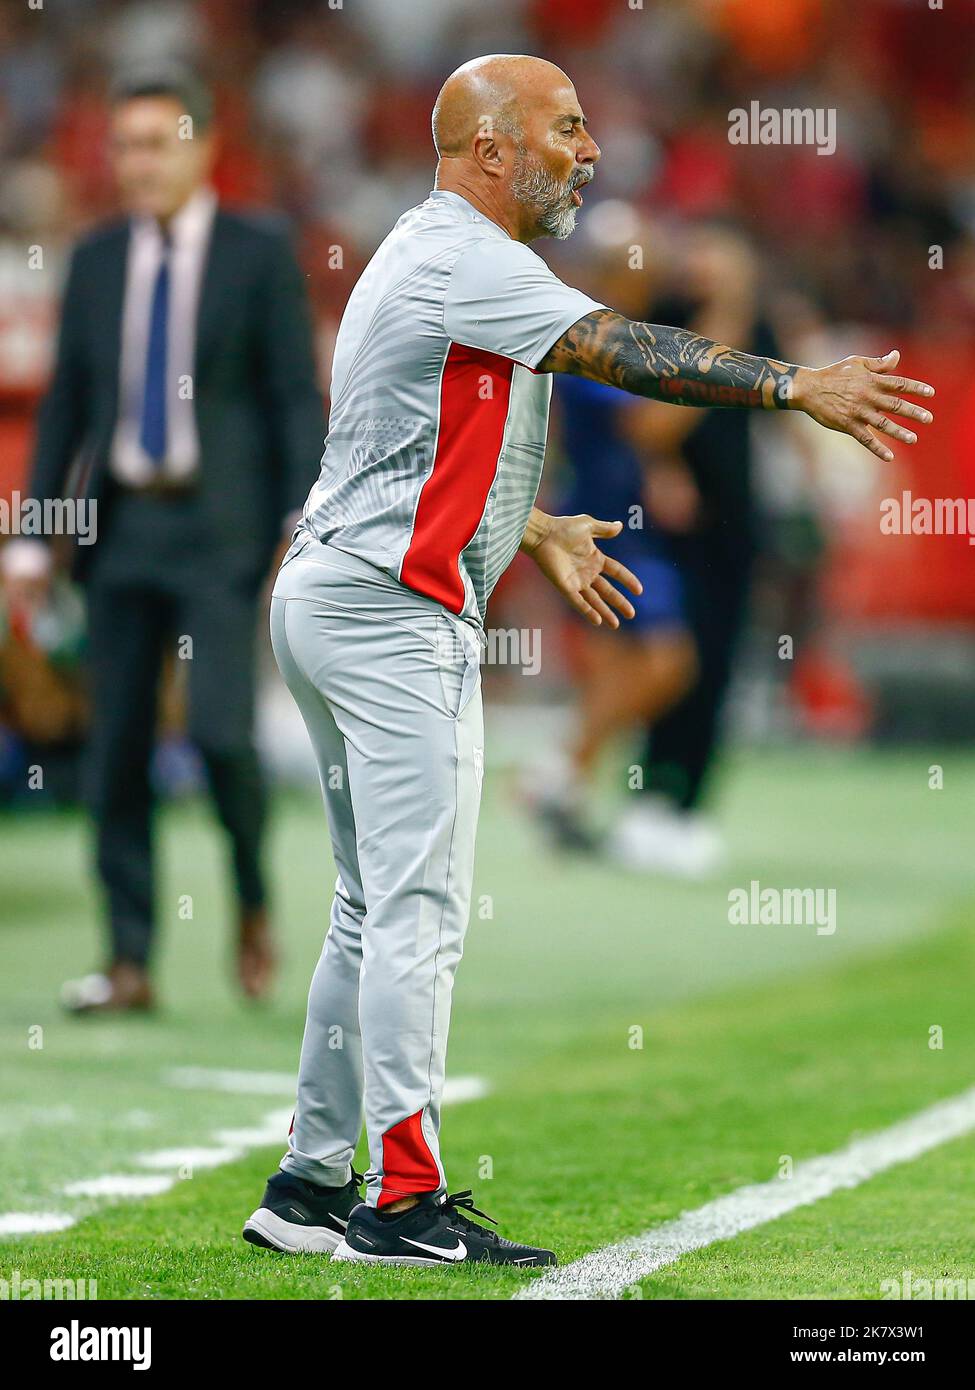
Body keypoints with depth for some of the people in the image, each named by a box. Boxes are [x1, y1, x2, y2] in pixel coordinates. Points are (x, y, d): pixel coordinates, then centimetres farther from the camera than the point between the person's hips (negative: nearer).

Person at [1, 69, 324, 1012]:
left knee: (221, 730, -14)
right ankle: (129, 962, 8)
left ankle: (253, 907, 11)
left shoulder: (258, 255, 0)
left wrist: (307, 522, -11)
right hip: (120, 529, 4)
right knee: (116, 749, 3)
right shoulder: (95, 261, 11)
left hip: (218, 527, -4)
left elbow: (296, 396, -2)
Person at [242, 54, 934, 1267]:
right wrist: (795, 387, -29)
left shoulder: (430, 256, 19)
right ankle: (403, 1202, -11)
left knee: (376, 912, 13)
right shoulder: (464, 260, -14)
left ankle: (310, 1186, 15)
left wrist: (534, 532, 37)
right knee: (418, 908, -10)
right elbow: (619, 349, -25)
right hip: (397, 610, -11)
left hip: (328, 598, 11)